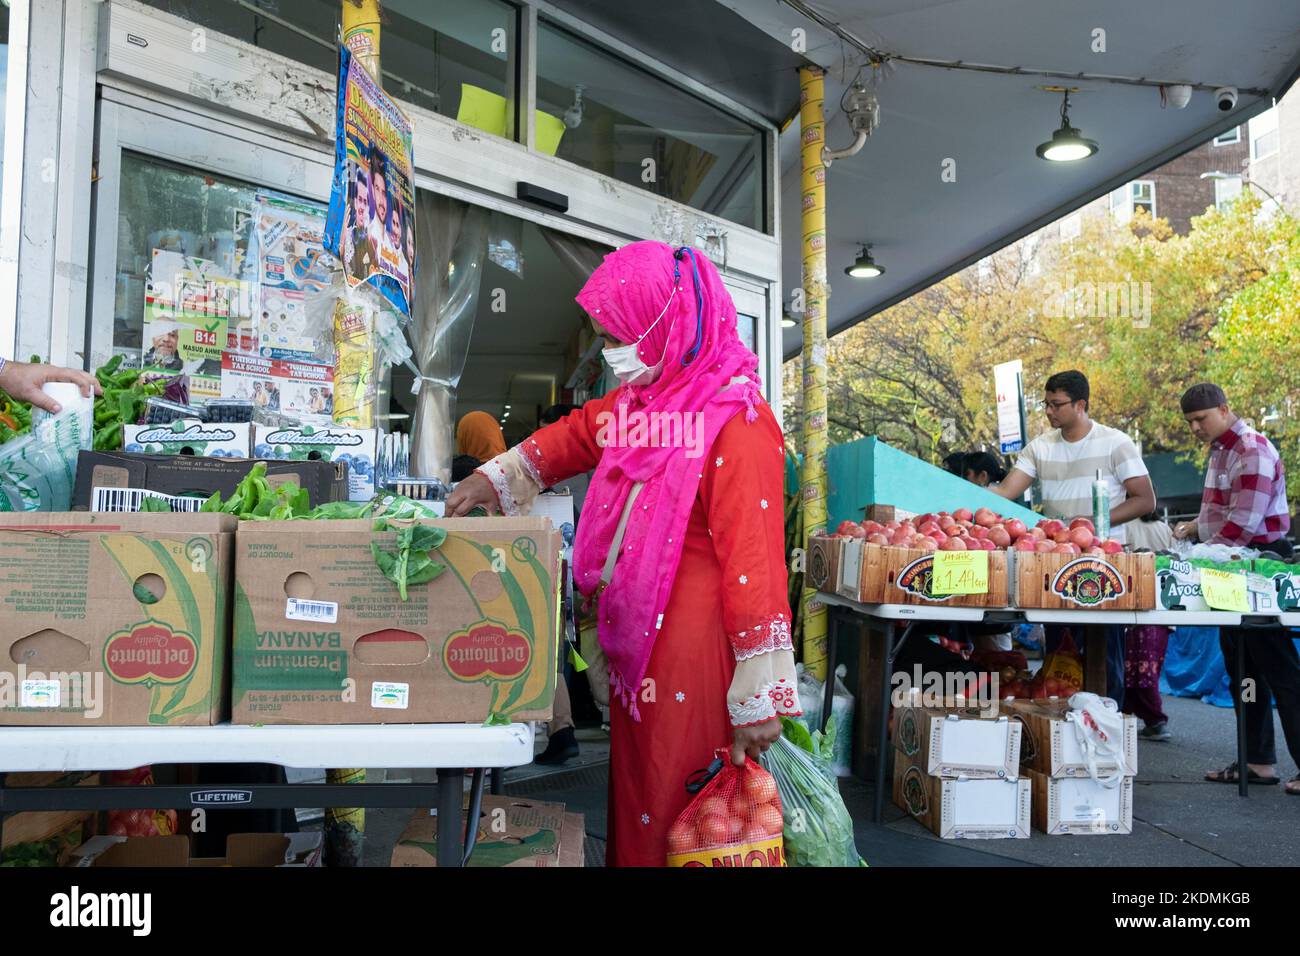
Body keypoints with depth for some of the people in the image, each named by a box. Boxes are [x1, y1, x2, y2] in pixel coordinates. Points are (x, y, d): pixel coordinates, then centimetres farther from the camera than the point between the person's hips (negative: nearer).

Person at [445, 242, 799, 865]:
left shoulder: (736, 421, -19)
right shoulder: (635, 402, 7)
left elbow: (754, 558, -22)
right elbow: (577, 434, 28)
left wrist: (759, 696, -21)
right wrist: (495, 479, 24)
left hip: (693, 651, -8)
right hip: (633, 640, 8)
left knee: (679, 814, 5)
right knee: (633, 788, 19)